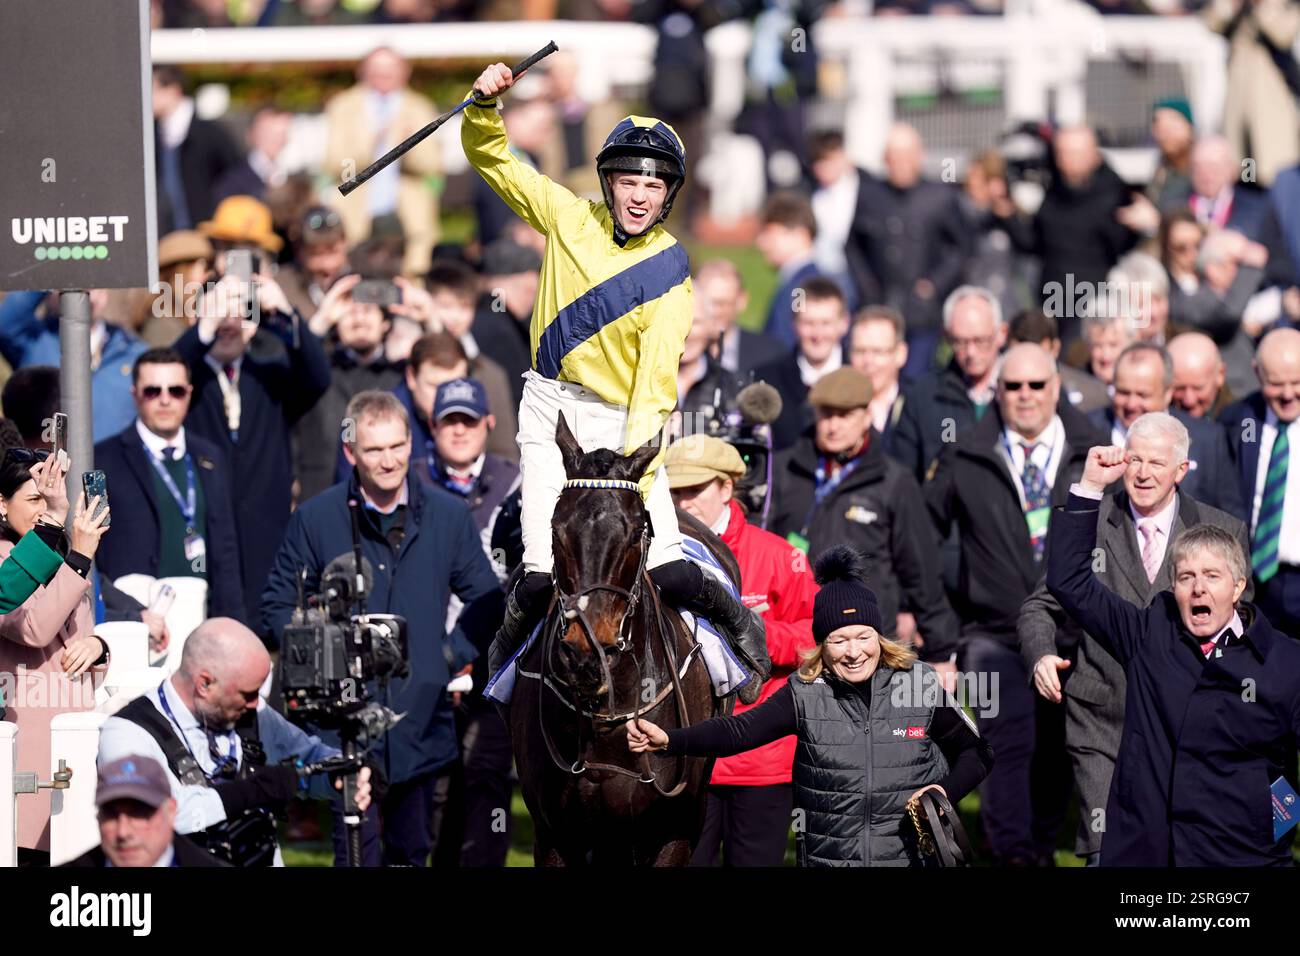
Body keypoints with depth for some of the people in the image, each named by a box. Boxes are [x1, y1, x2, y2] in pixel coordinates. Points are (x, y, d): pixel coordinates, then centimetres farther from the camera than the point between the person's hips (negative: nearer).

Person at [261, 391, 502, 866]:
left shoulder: (449, 516, 5)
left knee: (411, 853, 14)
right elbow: (278, 603, 7)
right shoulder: (315, 518, 0)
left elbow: (485, 598, 14)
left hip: (422, 720, 3)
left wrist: (455, 657, 1)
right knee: (358, 852, -9)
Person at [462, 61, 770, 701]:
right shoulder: (572, 219, 1)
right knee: (542, 572, -11)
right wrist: (484, 106, -12)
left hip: (620, 420, -2)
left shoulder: (669, 273, -8)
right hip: (551, 406, 2)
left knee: (665, 570, -14)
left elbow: (656, 381, -14)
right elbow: (494, 160, 9)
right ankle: (508, 647, 20)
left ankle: (737, 622, 17)